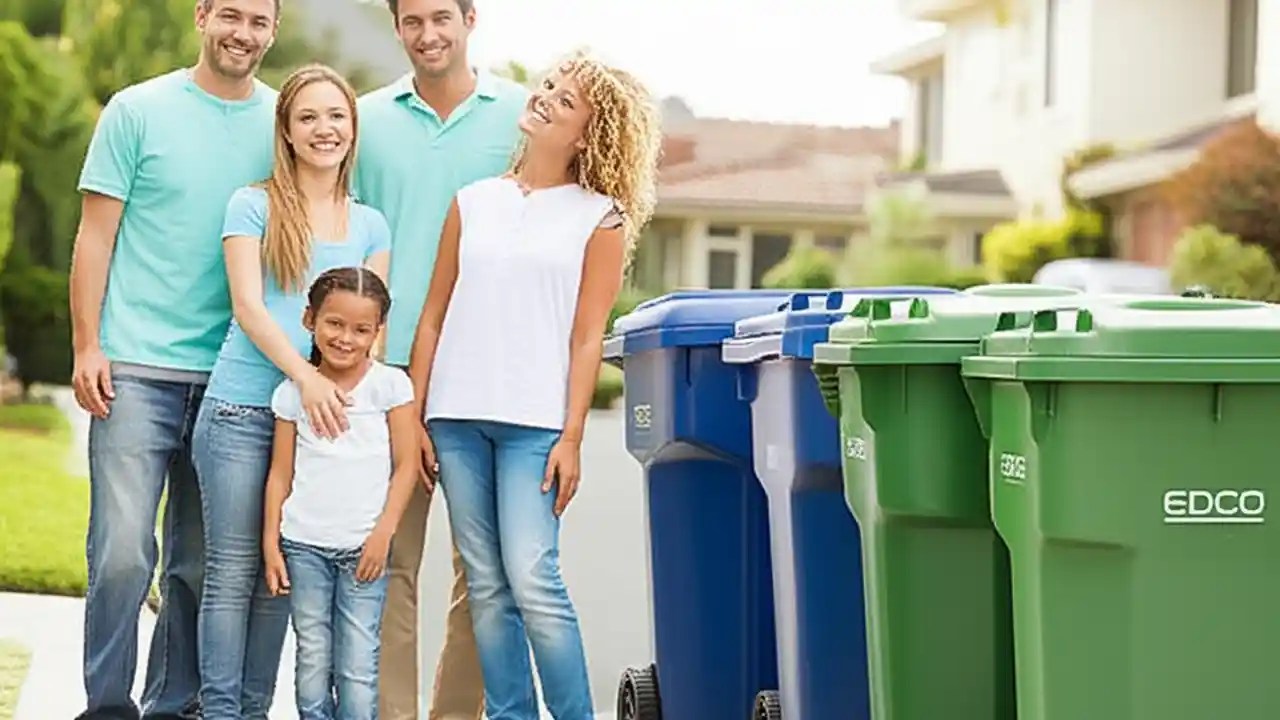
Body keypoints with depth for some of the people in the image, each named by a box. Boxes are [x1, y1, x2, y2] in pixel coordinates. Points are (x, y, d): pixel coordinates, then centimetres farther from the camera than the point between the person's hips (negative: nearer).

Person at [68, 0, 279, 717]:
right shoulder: (138, 111, 2)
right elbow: (96, 235, 3)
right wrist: (87, 346, -5)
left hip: (234, 379, 3)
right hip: (137, 369, -2)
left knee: (201, 564, 8)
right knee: (123, 552, -8)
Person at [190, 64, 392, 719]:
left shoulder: (370, 225, 14)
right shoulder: (253, 205, 2)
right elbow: (248, 307, -7)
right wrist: (306, 376, -20)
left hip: (324, 415, 3)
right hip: (242, 412, -3)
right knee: (232, 572, -2)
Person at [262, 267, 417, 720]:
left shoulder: (390, 385, 0)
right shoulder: (292, 391, 6)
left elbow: (406, 466, -1)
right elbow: (281, 473, 8)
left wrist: (383, 533, -8)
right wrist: (271, 544, 3)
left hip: (364, 546, -2)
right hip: (303, 544, 2)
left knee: (358, 664, -3)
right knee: (312, 659, 4)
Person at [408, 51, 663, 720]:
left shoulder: (600, 219, 3)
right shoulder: (472, 202, 12)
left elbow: (586, 338, -2)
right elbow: (432, 317, 12)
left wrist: (570, 438, -8)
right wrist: (413, 417, 7)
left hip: (534, 420, -4)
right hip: (456, 417, 4)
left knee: (531, 579, -12)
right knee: (486, 587, 6)